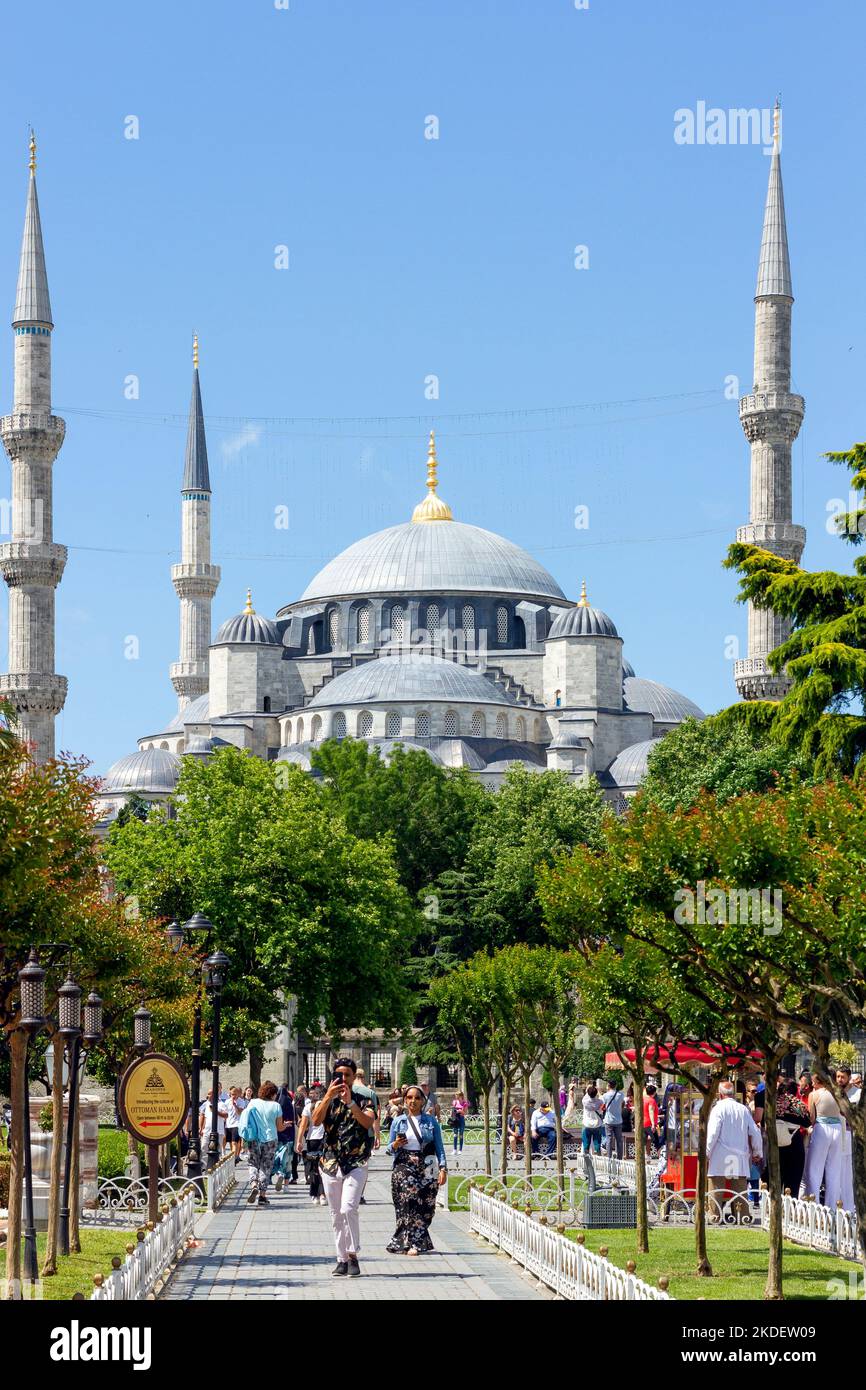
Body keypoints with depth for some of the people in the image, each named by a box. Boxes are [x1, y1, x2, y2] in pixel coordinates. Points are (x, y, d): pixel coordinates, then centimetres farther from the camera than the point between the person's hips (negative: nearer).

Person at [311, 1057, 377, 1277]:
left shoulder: (363, 1101, 3)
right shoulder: (327, 1101, 9)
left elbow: (368, 1122, -17)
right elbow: (316, 1120, -11)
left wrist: (350, 1102, -29)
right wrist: (328, 1097, -23)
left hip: (356, 1164, -3)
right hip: (330, 1164, 3)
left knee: (348, 1209, -19)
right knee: (336, 1215, 6)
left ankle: (353, 1256, -9)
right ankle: (342, 1259, 13)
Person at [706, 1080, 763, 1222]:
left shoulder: (718, 1108, -6)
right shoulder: (744, 1109, 7)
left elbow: (712, 1133, -13)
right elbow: (755, 1132, 9)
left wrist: (706, 1153, -6)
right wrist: (758, 1153, 21)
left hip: (720, 1157, -4)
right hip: (740, 1157, 4)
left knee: (716, 1189, 0)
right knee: (740, 1189, 7)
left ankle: (715, 1215, -3)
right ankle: (743, 1215, 6)